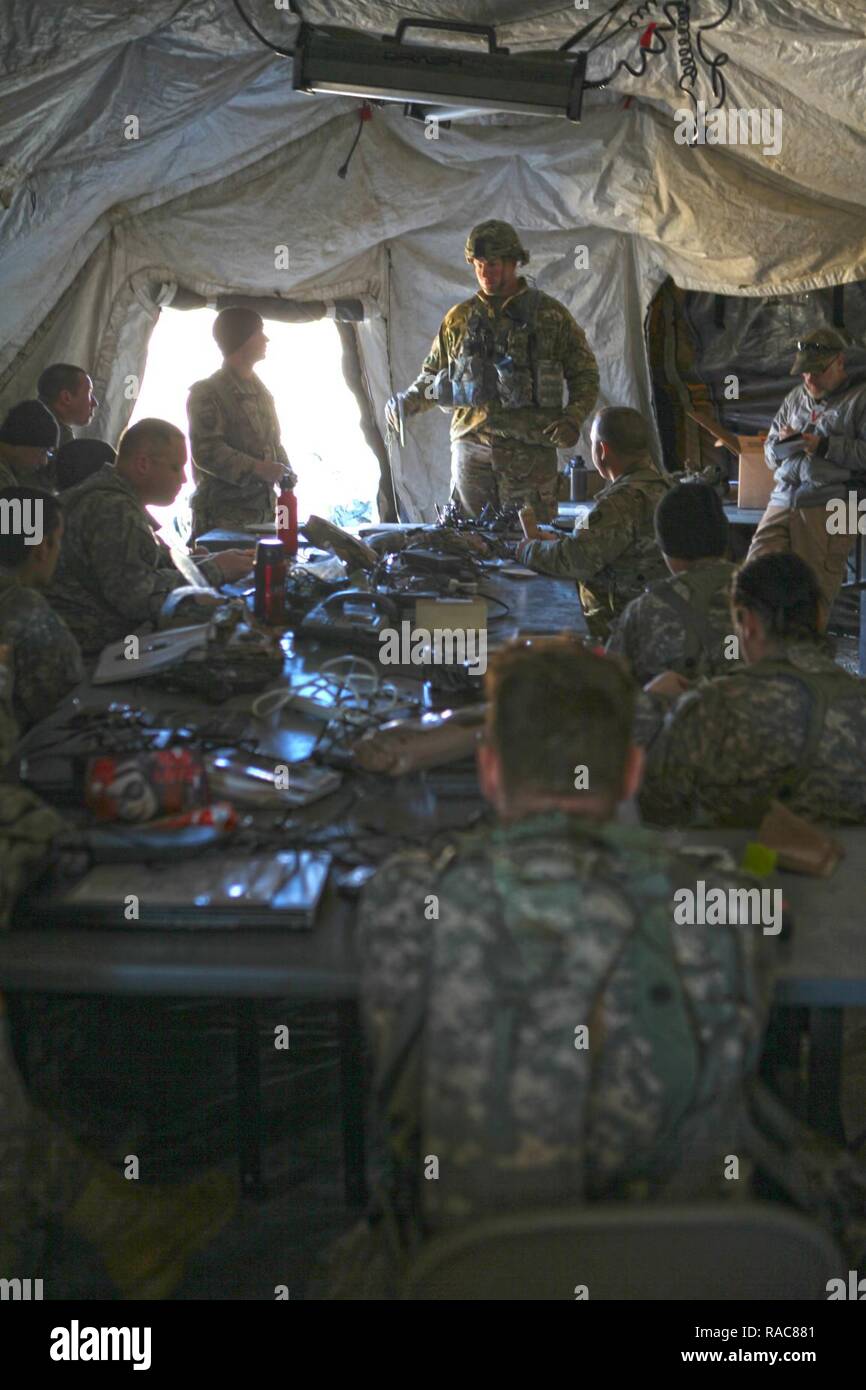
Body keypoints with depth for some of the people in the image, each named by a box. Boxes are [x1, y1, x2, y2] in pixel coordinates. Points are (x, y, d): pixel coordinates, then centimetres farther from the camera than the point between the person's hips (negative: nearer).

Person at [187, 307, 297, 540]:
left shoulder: (262, 392, 18)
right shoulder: (207, 393, -7)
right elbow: (206, 451, -18)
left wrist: (285, 472, 7)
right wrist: (256, 468, -25)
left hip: (264, 511, 7)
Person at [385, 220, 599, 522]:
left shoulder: (550, 314, 4)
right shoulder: (459, 317, 12)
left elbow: (585, 375, 7)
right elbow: (433, 373, 20)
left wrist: (573, 419, -10)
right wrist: (410, 399, -1)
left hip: (530, 450, -3)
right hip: (471, 446, 3)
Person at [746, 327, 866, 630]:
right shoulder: (795, 399, 24)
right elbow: (769, 454, 27)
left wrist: (825, 446, -11)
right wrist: (780, 443, 5)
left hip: (828, 506, -5)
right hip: (782, 500, 5)